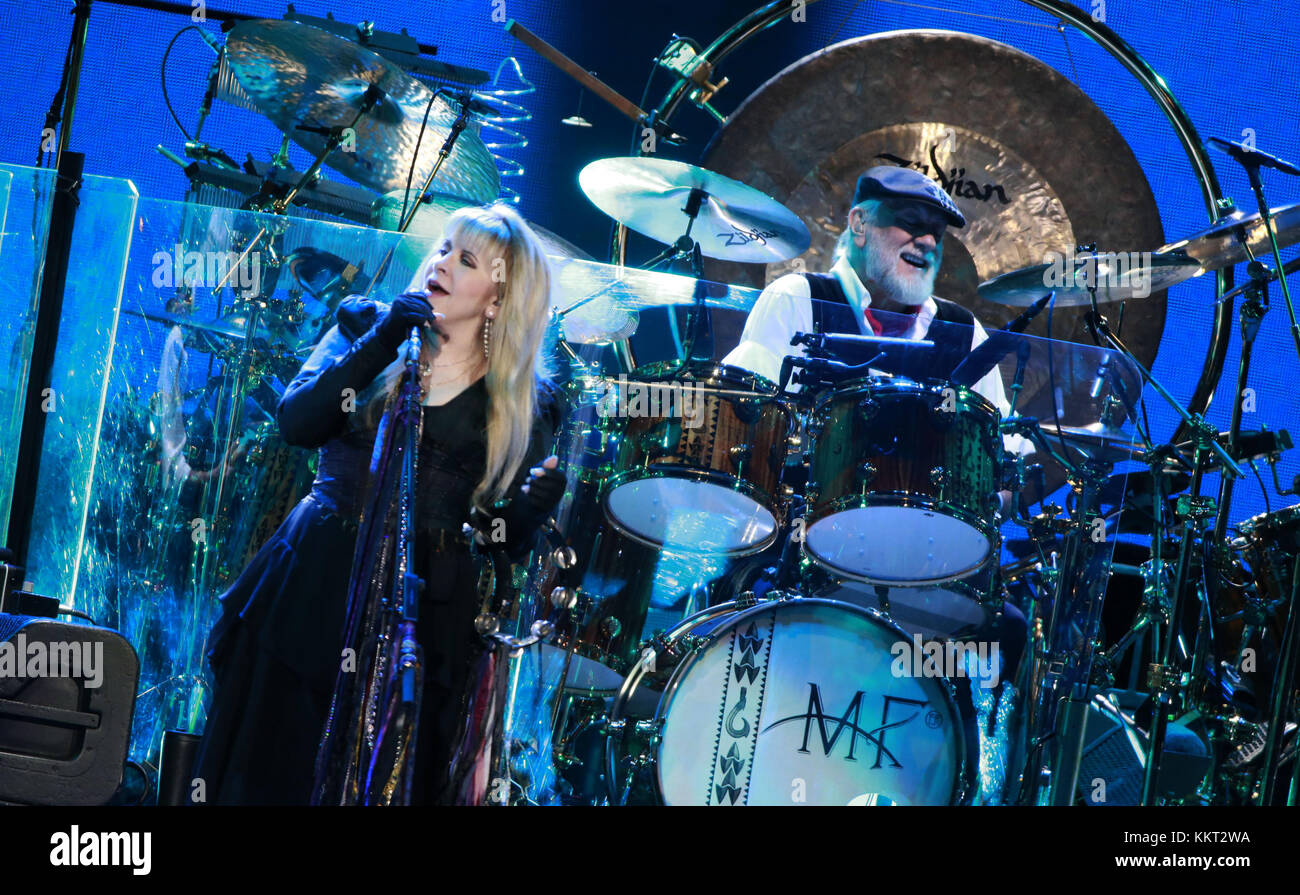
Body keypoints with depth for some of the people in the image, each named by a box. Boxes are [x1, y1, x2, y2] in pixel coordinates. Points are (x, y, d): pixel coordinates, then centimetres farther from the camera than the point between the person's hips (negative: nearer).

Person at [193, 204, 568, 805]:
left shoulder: (523, 405, 2)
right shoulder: (366, 327, 6)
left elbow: (503, 536, 2)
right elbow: (296, 423, -9)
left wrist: (529, 508, -19)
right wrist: (380, 344, -17)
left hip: (423, 613, -1)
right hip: (314, 587, 1)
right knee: (269, 773, 4)